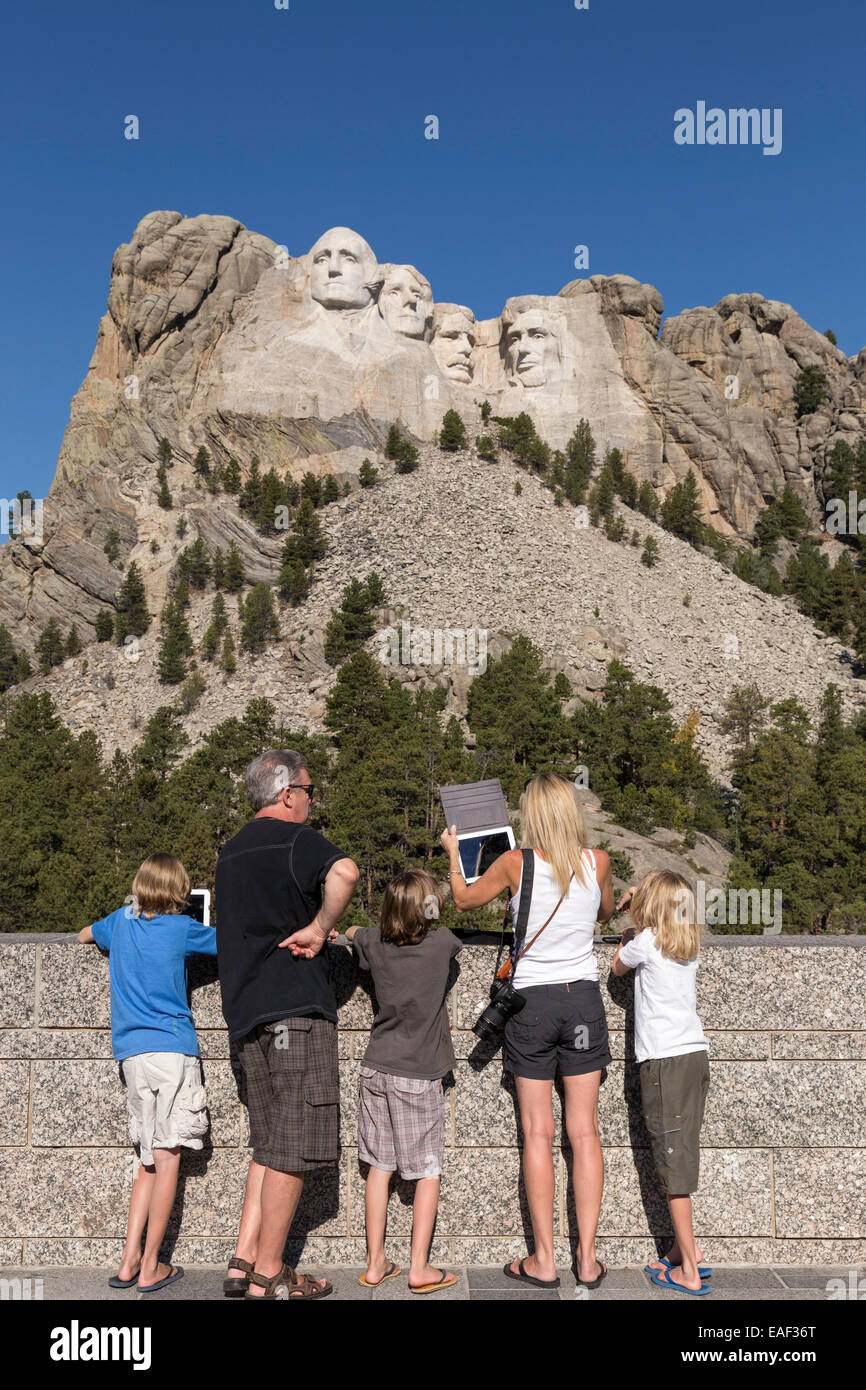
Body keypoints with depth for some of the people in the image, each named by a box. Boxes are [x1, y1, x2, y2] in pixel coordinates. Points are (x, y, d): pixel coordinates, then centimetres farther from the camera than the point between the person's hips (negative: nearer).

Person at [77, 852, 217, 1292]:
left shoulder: (123, 920, 12)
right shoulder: (182, 928, 0)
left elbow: (83, 935, 32)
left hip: (130, 1053, 5)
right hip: (173, 1049, -5)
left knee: (151, 1161, 11)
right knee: (167, 1158, 0)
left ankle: (129, 1261, 8)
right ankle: (150, 1267, 3)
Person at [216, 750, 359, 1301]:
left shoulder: (232, 851, 17)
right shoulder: (296, 839, -9)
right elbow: (344, 873, -31)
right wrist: (319, 930, -18)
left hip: (246, 1011, 8)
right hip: (295, 1007, -8)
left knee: (270, 1145, 16)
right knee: (293, 1148, -1)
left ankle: (245, 1261, 16)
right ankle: (268, 1275, 6)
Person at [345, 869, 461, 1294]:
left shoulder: (374, 943, -1)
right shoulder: (443, 942, -10)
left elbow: (351, 932, 23)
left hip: (376, 1069, 4)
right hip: (418, 1076, -4)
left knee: (379, 1166, 12)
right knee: (428, 1171, 7)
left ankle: (375, 1263, 19)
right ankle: (419, 1268, 9)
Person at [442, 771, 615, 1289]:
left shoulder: (517, 863, -11)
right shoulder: (598, 863, -4)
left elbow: (464, 900, 7)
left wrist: (453, 851, 22)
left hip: (532, 1001, -2)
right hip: (584, 998, 2)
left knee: (539, 1133, 6)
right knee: (585, 1130, 8)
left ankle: (544, 1260, 11)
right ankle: (588, 1258, 12)